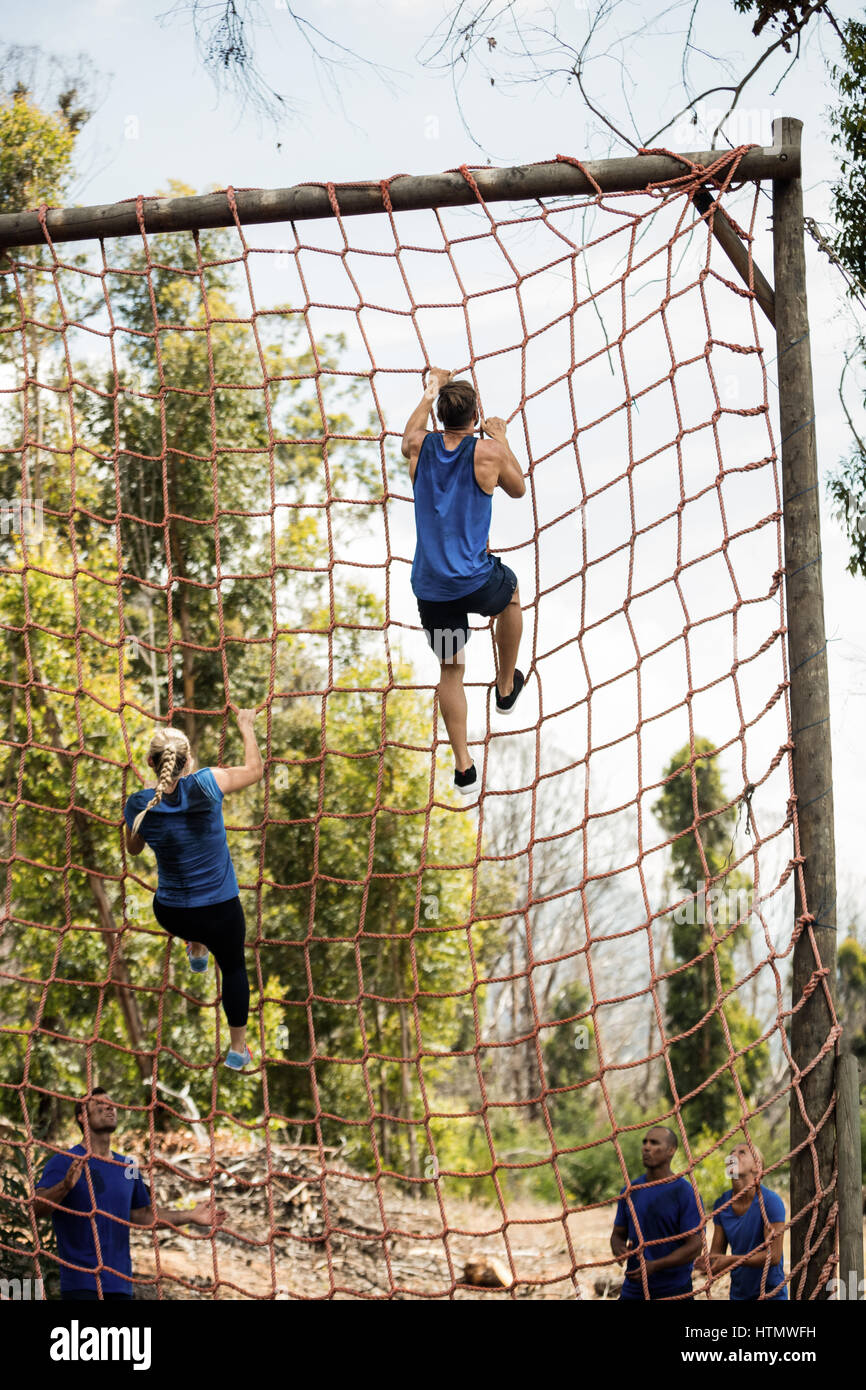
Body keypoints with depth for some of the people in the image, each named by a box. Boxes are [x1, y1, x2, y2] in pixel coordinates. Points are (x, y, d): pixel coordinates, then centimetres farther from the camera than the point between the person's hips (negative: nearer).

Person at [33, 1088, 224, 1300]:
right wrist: (66, 1185, -36)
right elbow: (37, 1207, -17)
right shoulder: (64, 1162, -6)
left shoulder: (128, 1167, 14)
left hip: (120, 1282, 6)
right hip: (80, 1281, -6)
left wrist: (190, 1216, 16)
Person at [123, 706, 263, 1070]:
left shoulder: (139, 804, -15)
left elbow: (133, 848, 7)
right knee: (234, 968, 26)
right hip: (220, 912, -2)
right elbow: (254, 770, -6)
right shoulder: (204, 786, -23)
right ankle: (238, 1049, 34)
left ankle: (196, 951, 56)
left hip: (169, 915, 2)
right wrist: (246, 727, 8)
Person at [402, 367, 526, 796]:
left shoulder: (420, 446, 1)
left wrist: (431, 389, 40)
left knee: (450, 669, 17)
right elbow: (518, 489, 12)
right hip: (473, 580, -3)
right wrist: (501, 438, 22)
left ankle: (463, 766, 15)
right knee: (511, 595, 33)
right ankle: (506, 688, 43)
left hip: (429, 586, 3)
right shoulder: (488, 451, -9)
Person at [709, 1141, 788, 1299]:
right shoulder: (721, 1204, -2)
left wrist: (731, 1260, -28)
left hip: (769, 1292, -5)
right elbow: (717, 1251, 1)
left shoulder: (771, 1201, -18)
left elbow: (773, 1256, -21)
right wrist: (707, 1261, -24)